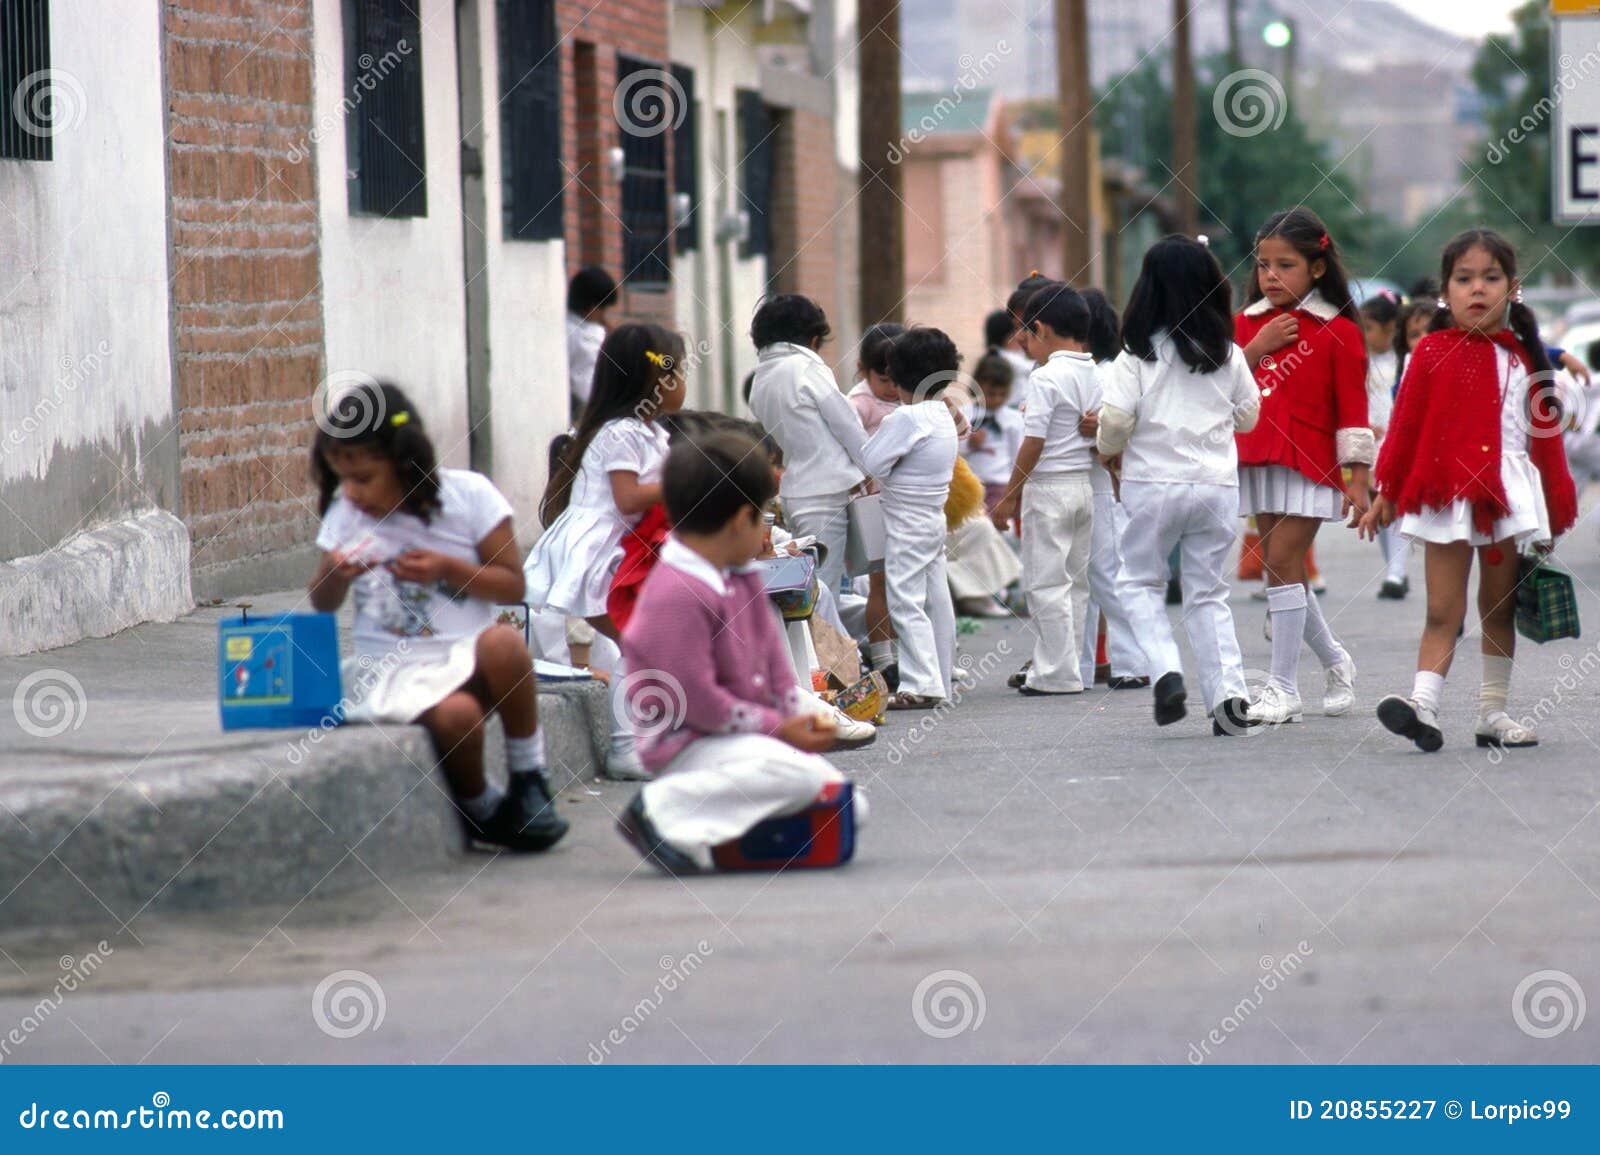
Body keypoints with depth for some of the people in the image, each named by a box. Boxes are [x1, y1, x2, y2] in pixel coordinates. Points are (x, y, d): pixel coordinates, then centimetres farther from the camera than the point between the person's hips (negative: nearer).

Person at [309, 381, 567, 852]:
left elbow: (512, 585, 0)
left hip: (465, 654, 0)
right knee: (456, 716, -34)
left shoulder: (469, 496, -2)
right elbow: (324, 605, 15)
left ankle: (529, 782, -16)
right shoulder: (344, 513, 6)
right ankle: (477, 808, -1)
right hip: (392, 669, 0)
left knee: (503, 644, -37)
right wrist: (335, 574, -8)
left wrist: (448, 569, -15)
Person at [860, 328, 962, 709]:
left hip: (906, 523, -9)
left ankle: (920, 684, -15)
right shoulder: (944, 416, 8)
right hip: (935, 517, 9)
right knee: (937, 600, 12)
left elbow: (870, 463, -18)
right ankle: (942, 681, 17)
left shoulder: (906, 418, -20)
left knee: (906, 602, -9)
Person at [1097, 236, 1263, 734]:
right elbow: (1248, 415, 12)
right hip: (1217, 483, 3)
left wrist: (1109, 449, 8)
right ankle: (1228, 690, -1)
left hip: (1154, 482, -3)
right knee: (1208, 591, 11)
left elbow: (1115, 417, -13)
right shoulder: (1228, 354, 2)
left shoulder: (1139, 355, -8)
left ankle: (1165, 669, -6)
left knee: (1139, 580, 14)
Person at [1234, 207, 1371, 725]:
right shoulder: (1247, 324, 11)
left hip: (1310, 464, -6)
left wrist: (1358, 479, -9)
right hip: (1258, 462, 6)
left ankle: (1284, 688, -8)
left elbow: (1353, 408, -5)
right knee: (1282, 568, 9)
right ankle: (1334, 660, 29)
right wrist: (1256, 348, -8)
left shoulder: (1338, 331, -4)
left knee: (1282, 563, -11)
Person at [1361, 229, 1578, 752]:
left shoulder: (1523, 358, 6)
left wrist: (1555, 509, 12)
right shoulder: (1432, 354, -1)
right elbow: (1405, 426, 2)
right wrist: (1386, 494, 3)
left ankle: (1493, 715, 17)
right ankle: (1424, 706, -17)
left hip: (1509, 492, 2)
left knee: (1499, 610, 10)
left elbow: (1545, 435, 10)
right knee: (1443, 611, -7)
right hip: (1446, 493, -2)